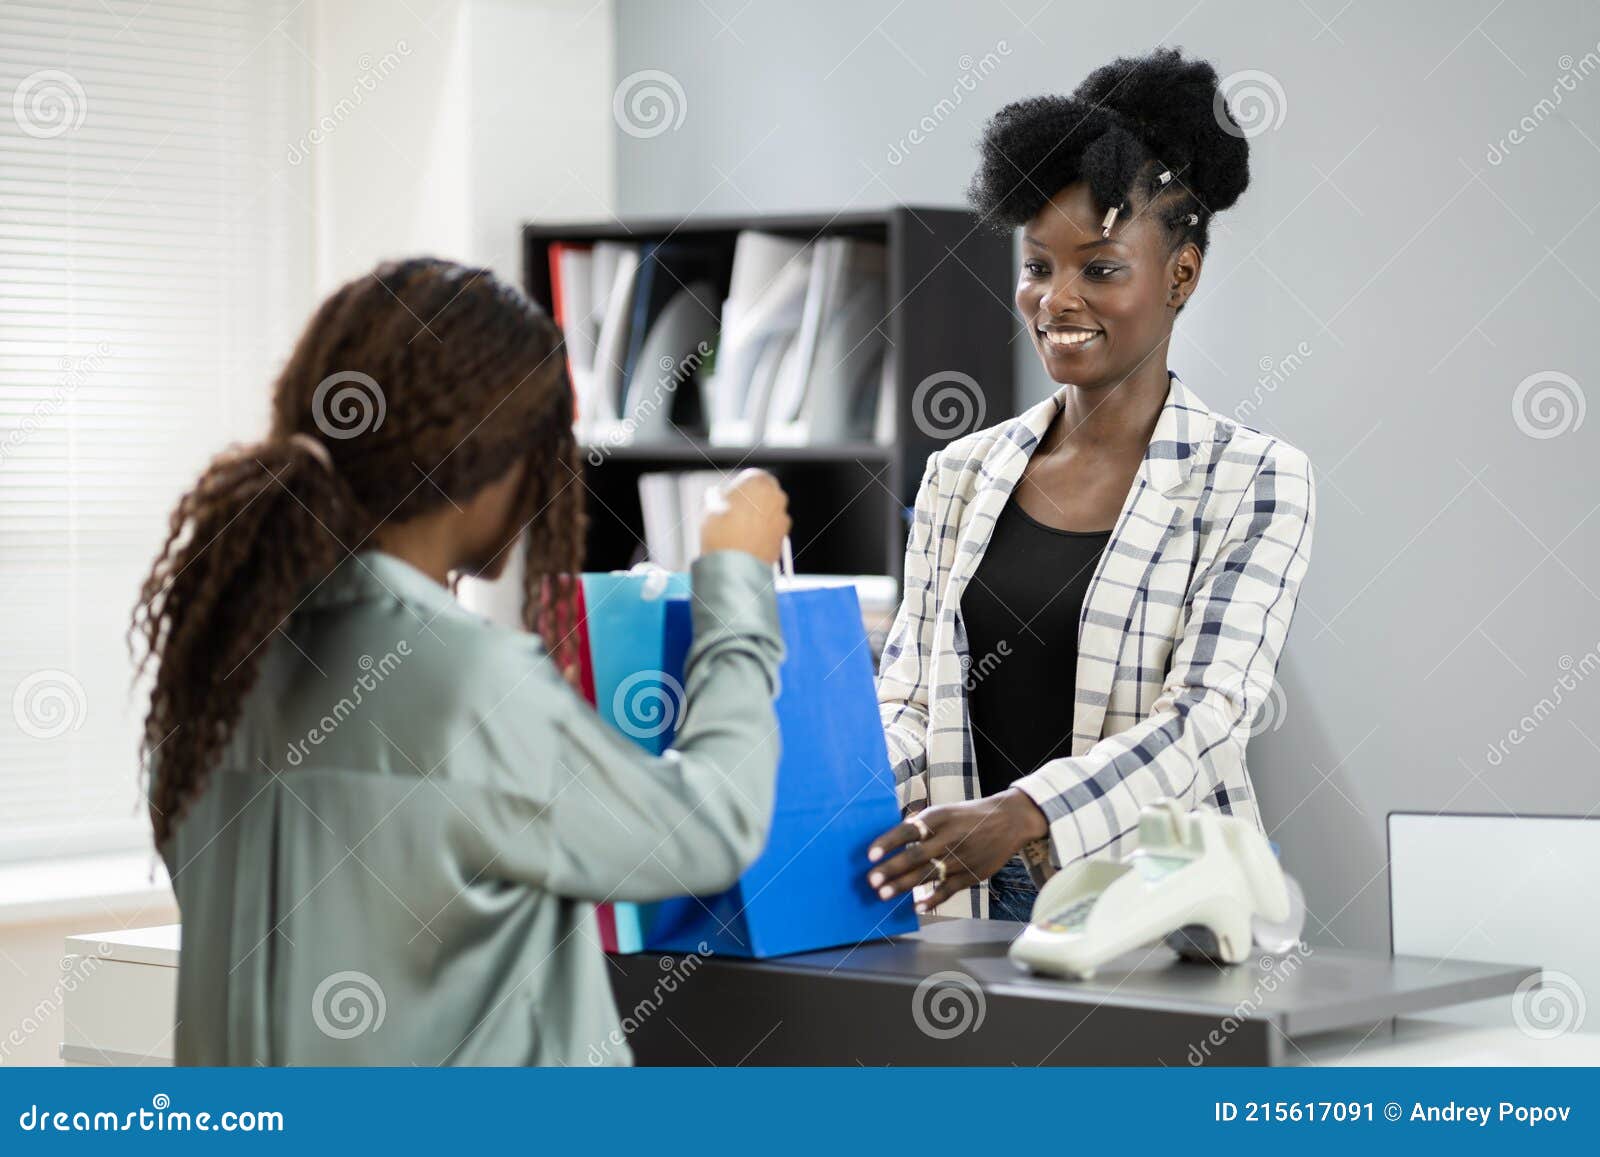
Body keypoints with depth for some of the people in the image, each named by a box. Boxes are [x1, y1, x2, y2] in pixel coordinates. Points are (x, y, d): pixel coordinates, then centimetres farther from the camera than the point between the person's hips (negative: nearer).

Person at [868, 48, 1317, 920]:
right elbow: (907, 695, 15)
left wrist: (1023, 816, -25)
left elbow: (1205, 720, -11)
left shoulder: (1256, 483, -1)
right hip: (975, 912, 4)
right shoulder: (961, 473, 13)